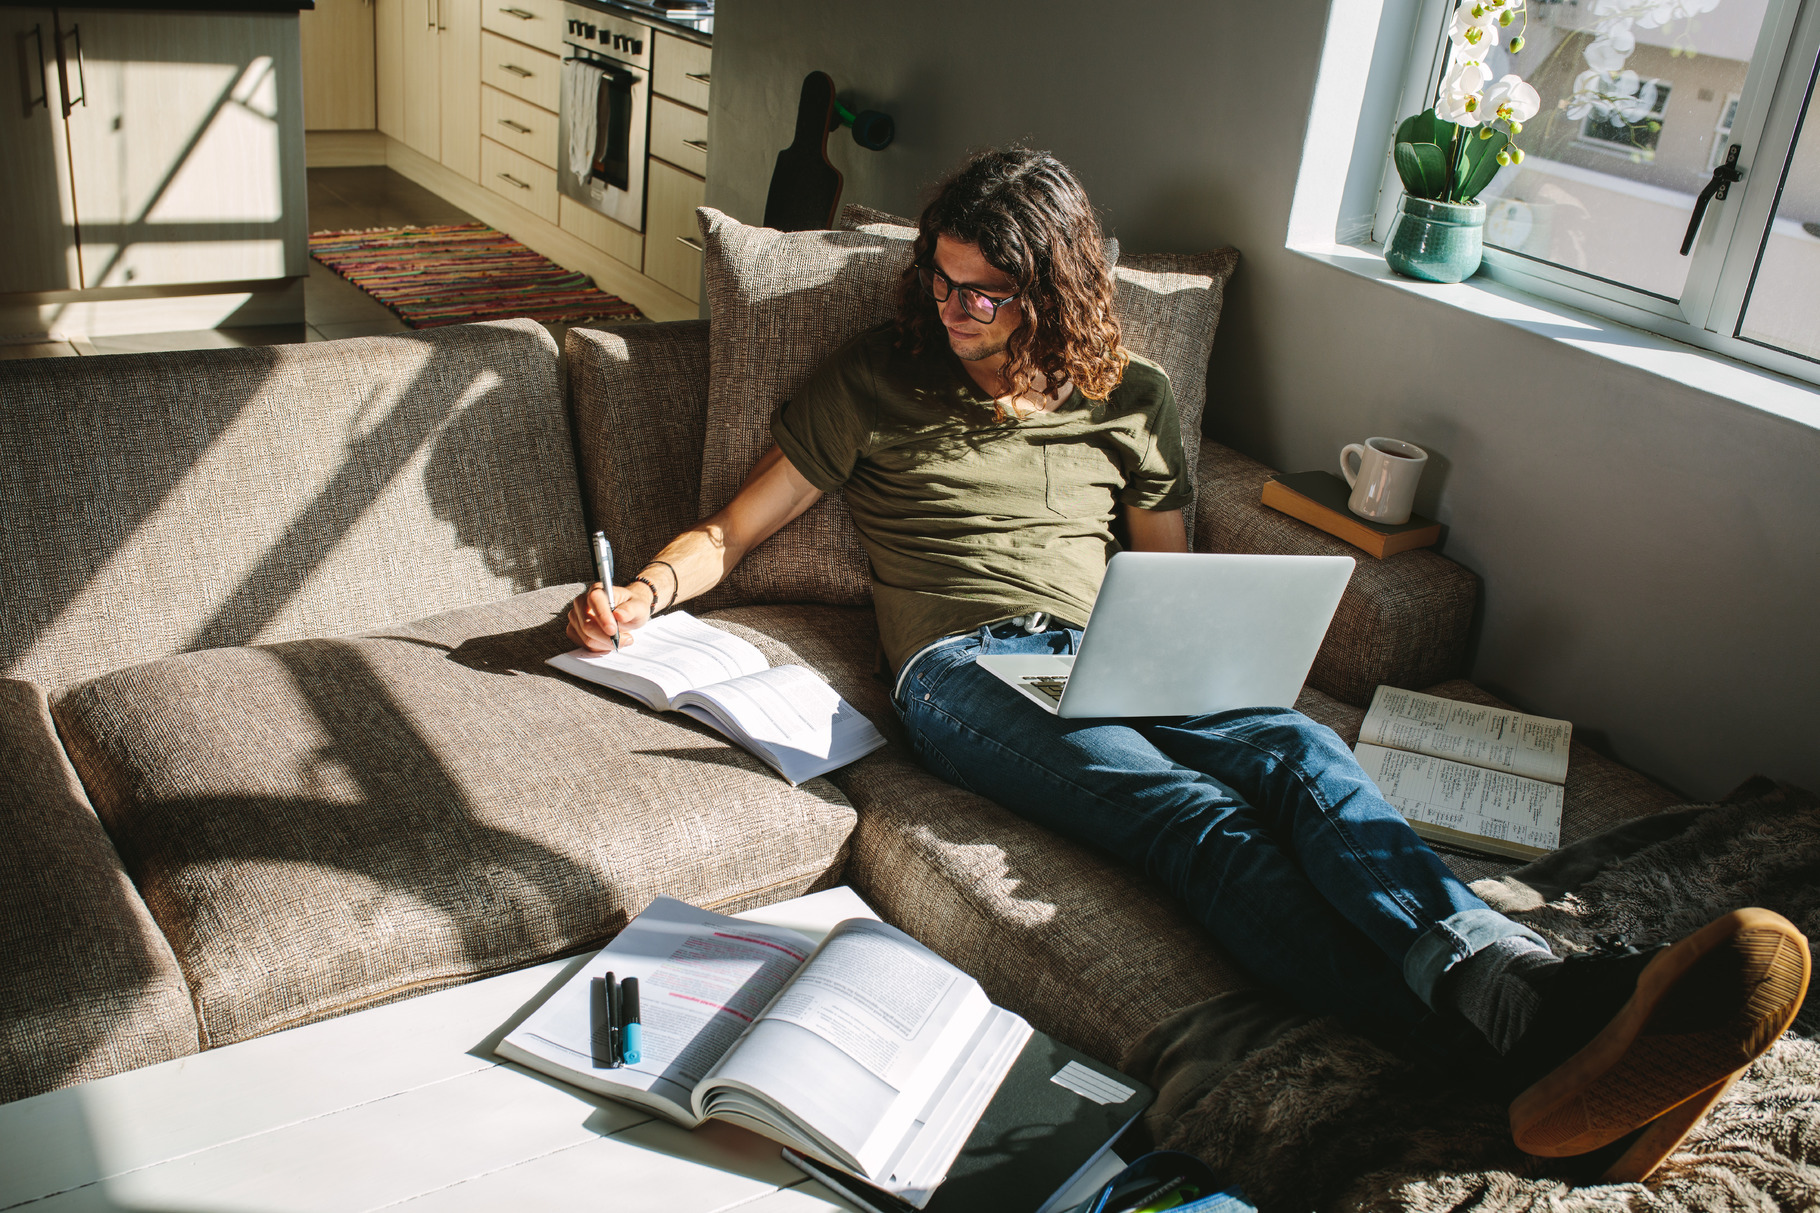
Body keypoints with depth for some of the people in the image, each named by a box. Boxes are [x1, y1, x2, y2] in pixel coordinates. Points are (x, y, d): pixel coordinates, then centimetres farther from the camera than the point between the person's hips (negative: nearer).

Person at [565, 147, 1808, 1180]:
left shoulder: (1131, 398, 20)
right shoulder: (875, 385, 14)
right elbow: (730, 533, 15)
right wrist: (646, 589, -6)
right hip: (966, 668, -3)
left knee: (1298, 752, -32)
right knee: (1195, 814, -34)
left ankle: (1538, 997, -55)